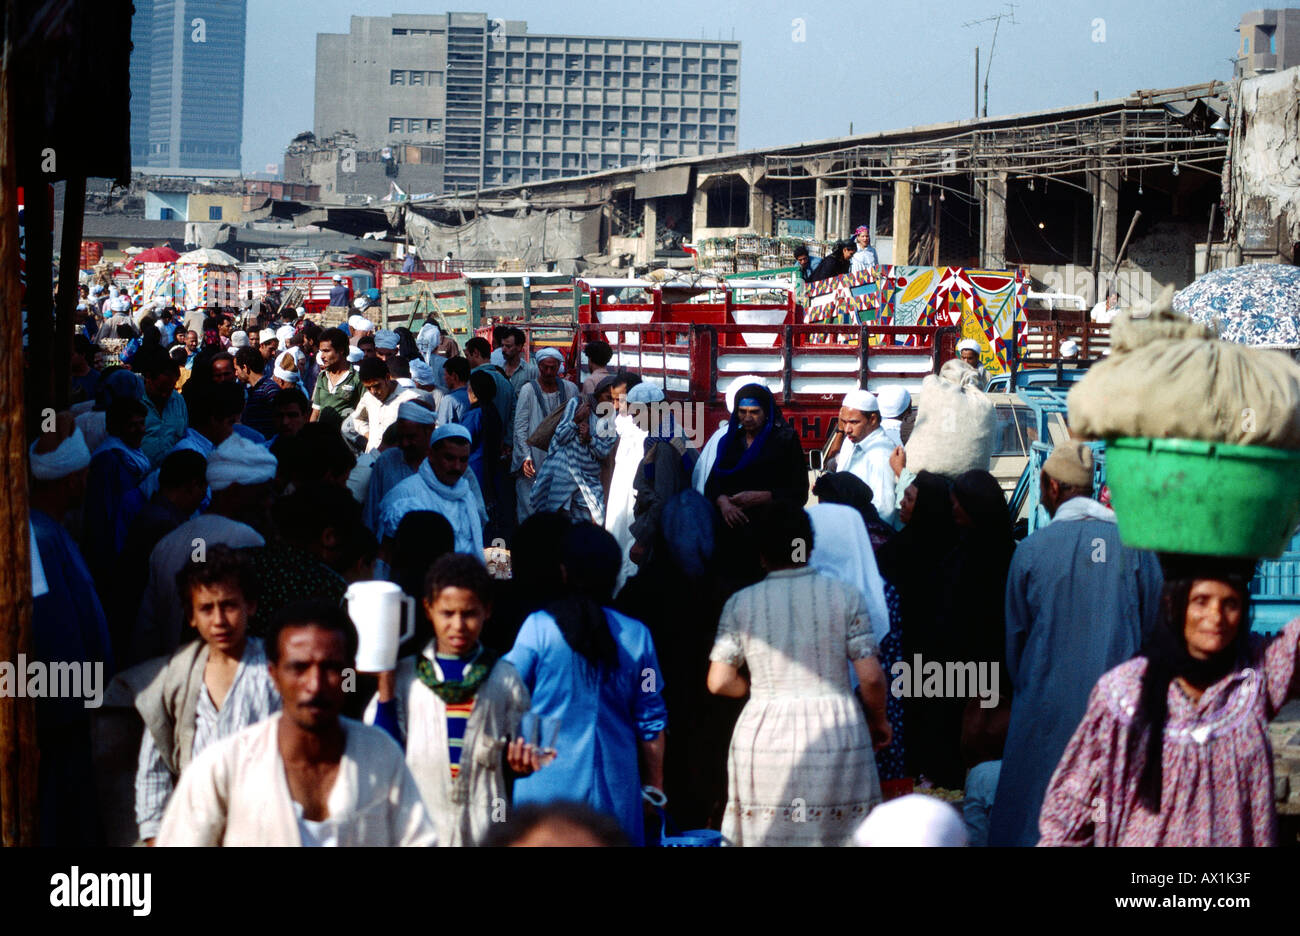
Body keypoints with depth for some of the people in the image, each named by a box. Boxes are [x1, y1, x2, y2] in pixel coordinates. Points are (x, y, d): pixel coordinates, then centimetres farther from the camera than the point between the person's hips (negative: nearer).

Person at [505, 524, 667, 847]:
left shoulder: (539, 627, -10)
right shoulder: (637, 636, -1)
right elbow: (651, 724, 4)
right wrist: (654, 785, 15)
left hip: (549, 783, -2)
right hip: (615, 787, 2)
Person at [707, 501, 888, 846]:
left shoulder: (740, 604, 2)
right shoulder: (845, 596, 0)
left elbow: (719, 682, 0)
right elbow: (871, 676, -4)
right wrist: (878, 719, 14)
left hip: (765, 738, 1)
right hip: (836, 737, 0)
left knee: (767, 837, 5)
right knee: (842, 838, 5)